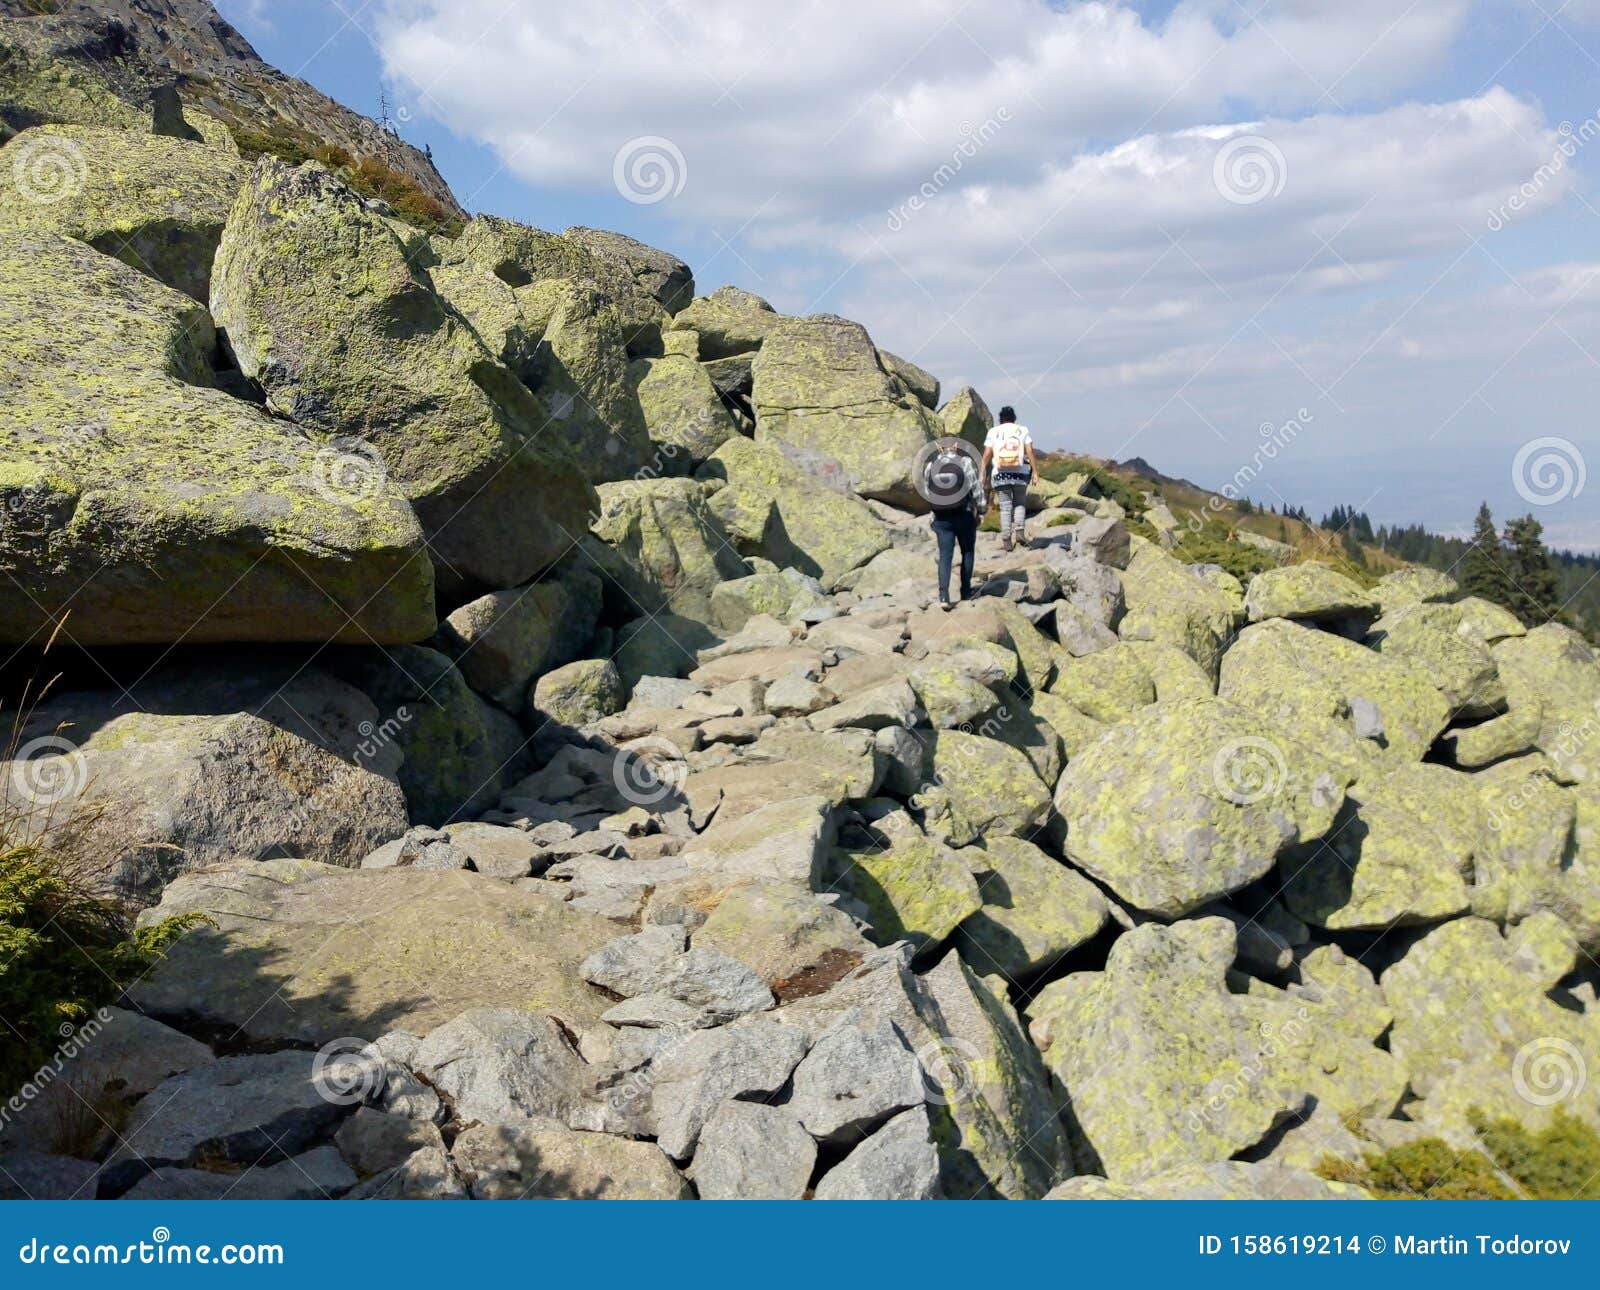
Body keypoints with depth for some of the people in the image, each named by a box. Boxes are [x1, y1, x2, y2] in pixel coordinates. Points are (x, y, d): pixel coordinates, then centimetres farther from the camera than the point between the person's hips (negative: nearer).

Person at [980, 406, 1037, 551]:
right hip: (1020, 473, 0)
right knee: (1020, 503, 15)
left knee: (1005, 506, 4)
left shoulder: (993, 432, 6)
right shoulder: (1022, 430, 6)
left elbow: (987, 454, 0)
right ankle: (1020, 531, -4)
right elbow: (1030, 452, -2)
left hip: (1000, 474, 0)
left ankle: (1006, 539, -1)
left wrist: (983, 473, 5)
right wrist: (1035, 471, 0)